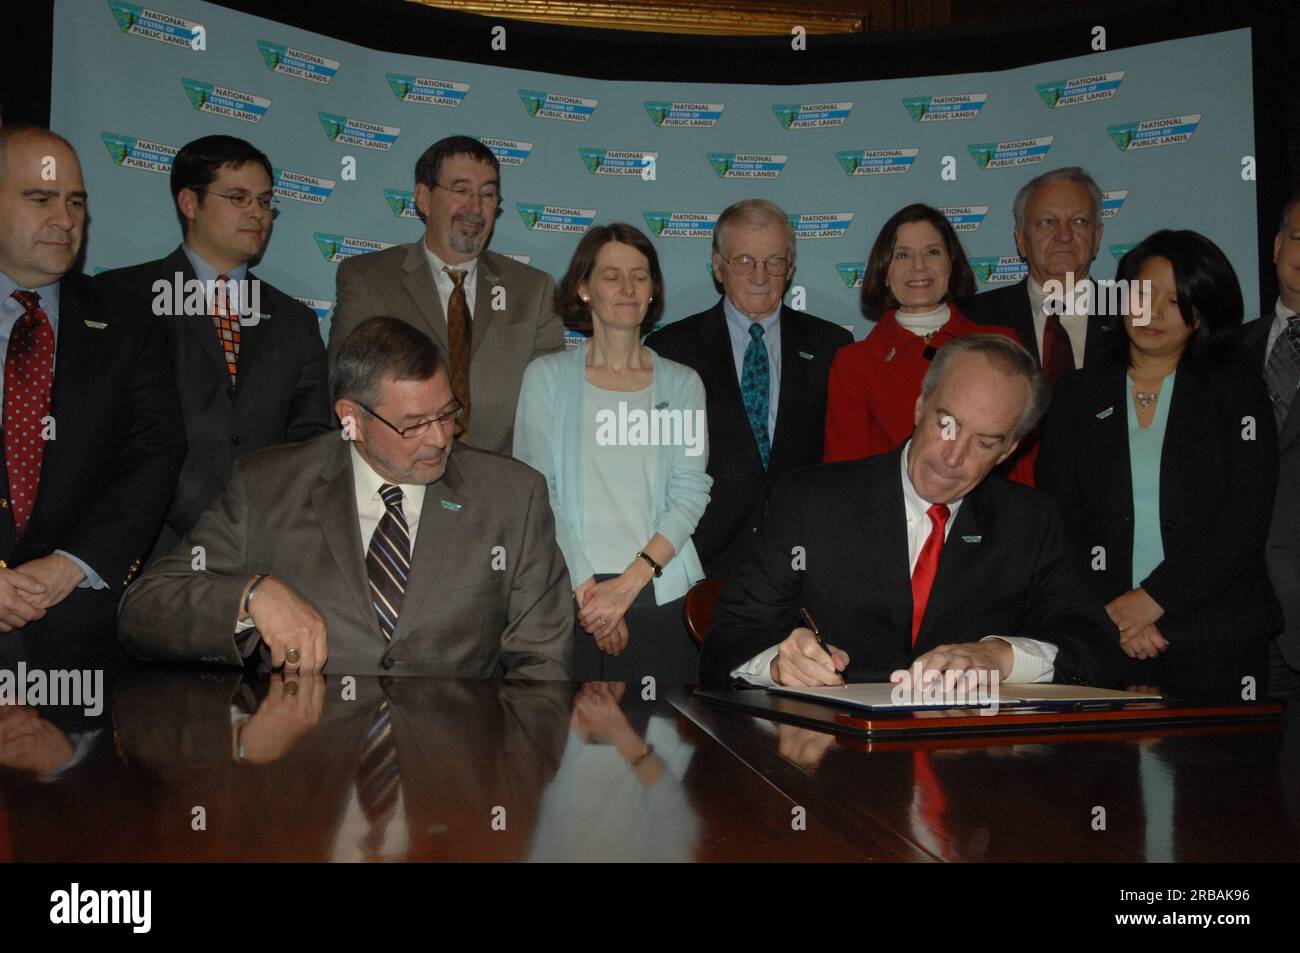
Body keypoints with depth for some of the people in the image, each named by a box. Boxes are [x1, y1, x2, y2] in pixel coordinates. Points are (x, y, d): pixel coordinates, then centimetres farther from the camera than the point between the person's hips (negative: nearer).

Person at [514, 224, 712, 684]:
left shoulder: (682, 383, 9)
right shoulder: (547, 375, 5)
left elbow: (690, 494, 0)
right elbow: (535, 490, -2)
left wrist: (628, 583, -12)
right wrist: (586, 588, -12)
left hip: (663, 591, 1)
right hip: (567, 594, -1)